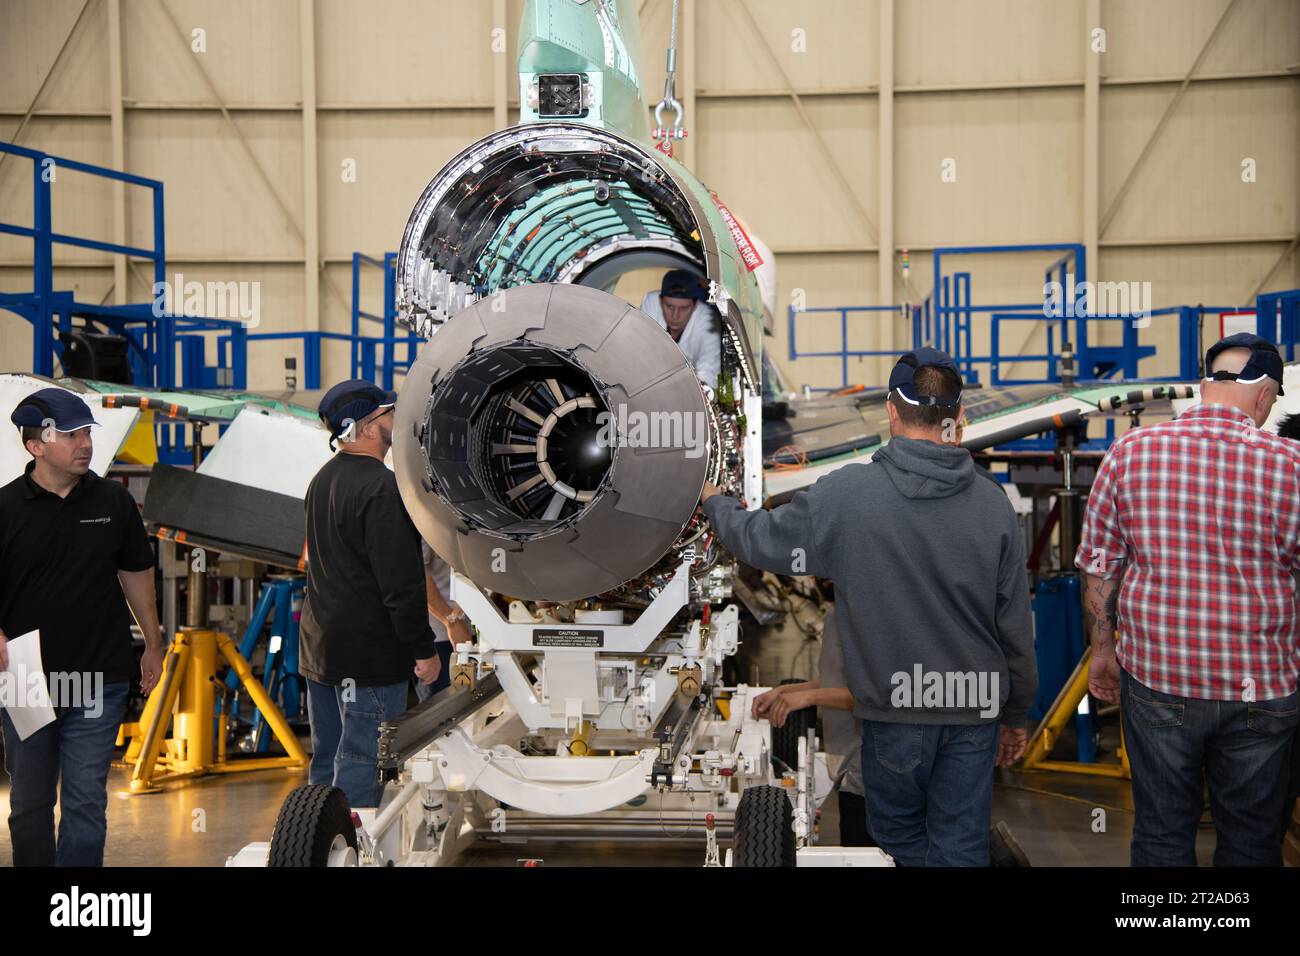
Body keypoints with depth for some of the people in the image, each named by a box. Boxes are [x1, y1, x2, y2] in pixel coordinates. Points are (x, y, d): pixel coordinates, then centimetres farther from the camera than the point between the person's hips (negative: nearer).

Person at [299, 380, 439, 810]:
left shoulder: (322, 480, 12)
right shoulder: (381, 488, -18)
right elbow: (401, 581, -21)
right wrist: (424, 650, -15)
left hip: (319, 646, 10)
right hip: (369, 654, -10)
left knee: (326, 763, 16)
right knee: (361, 767, -4)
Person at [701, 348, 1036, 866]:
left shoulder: (846, 494, -14)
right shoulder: (992, 502, -7)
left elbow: (760, 538, 1)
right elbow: (1016, 628, -1)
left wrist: (714, 501, 23)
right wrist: (1015, 715, 13)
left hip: (895, 711, -2)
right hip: (975, 710, 2)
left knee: (901, 841, 20)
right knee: (961, 847, 12)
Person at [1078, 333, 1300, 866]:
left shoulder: (1130, 452, -6)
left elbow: (1100, 568, -1)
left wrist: (1102, 651, 11)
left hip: (1156, 678, 1)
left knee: (1162, 831, 14)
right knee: (1250, 837, 16)